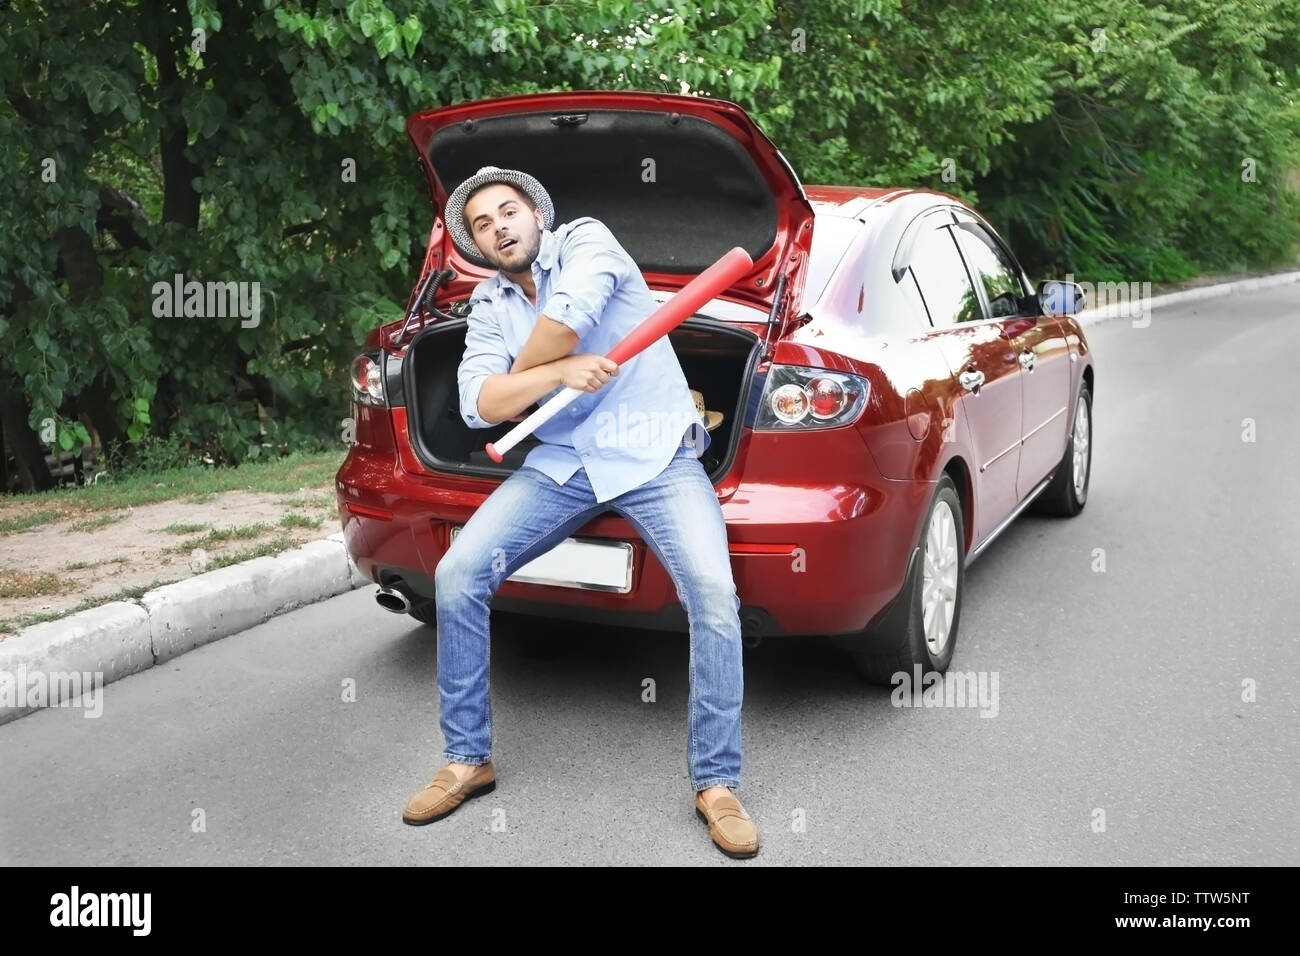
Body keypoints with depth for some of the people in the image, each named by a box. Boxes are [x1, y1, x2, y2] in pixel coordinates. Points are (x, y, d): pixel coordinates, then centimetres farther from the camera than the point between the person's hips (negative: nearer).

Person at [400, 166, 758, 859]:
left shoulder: (585, 240, -2)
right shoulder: (488, 305, 11)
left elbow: (569, 315, -23)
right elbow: (478, 405, -3)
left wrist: (517, 374, -5)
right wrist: (561, 371, -18)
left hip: (653, 452, -4)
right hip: (561, 463, 5)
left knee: (714, 595, -24)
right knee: (457, 577, -10)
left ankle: (716, 784, -8)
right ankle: (467, 761, 6)